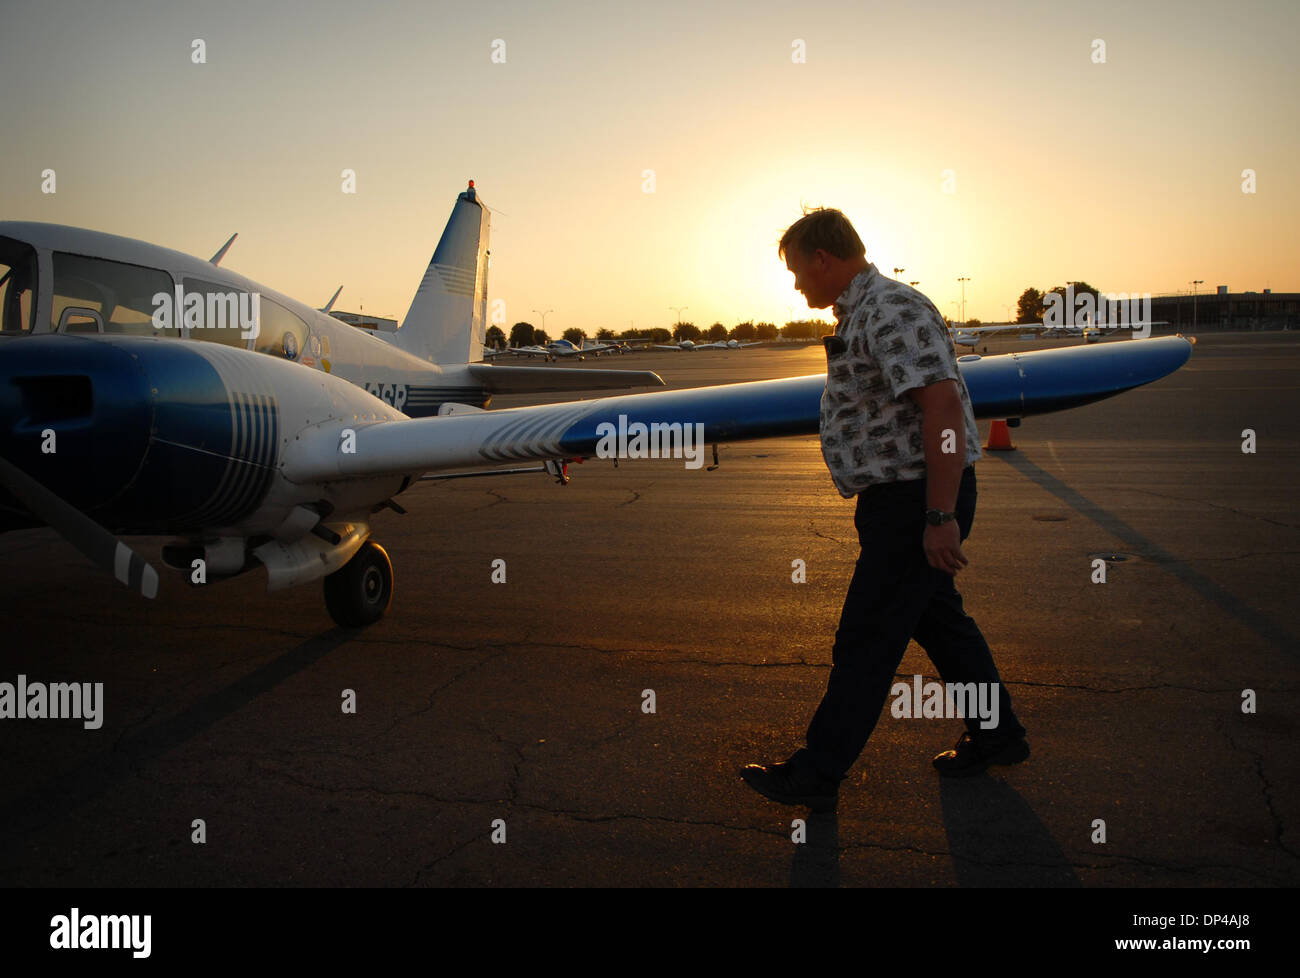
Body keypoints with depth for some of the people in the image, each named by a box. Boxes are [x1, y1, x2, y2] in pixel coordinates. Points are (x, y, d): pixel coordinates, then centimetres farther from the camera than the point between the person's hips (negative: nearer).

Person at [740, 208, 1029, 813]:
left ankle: (817, 775, 9)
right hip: (901, 499, 11)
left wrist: (941, 517, -29)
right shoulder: (860, 313, 16)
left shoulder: (892, 309, -18)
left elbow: (944, 408, -27)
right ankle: (996, 737, 36)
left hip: (915, 503, -11)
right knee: (937, 619, 20)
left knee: (865, 642, -2)